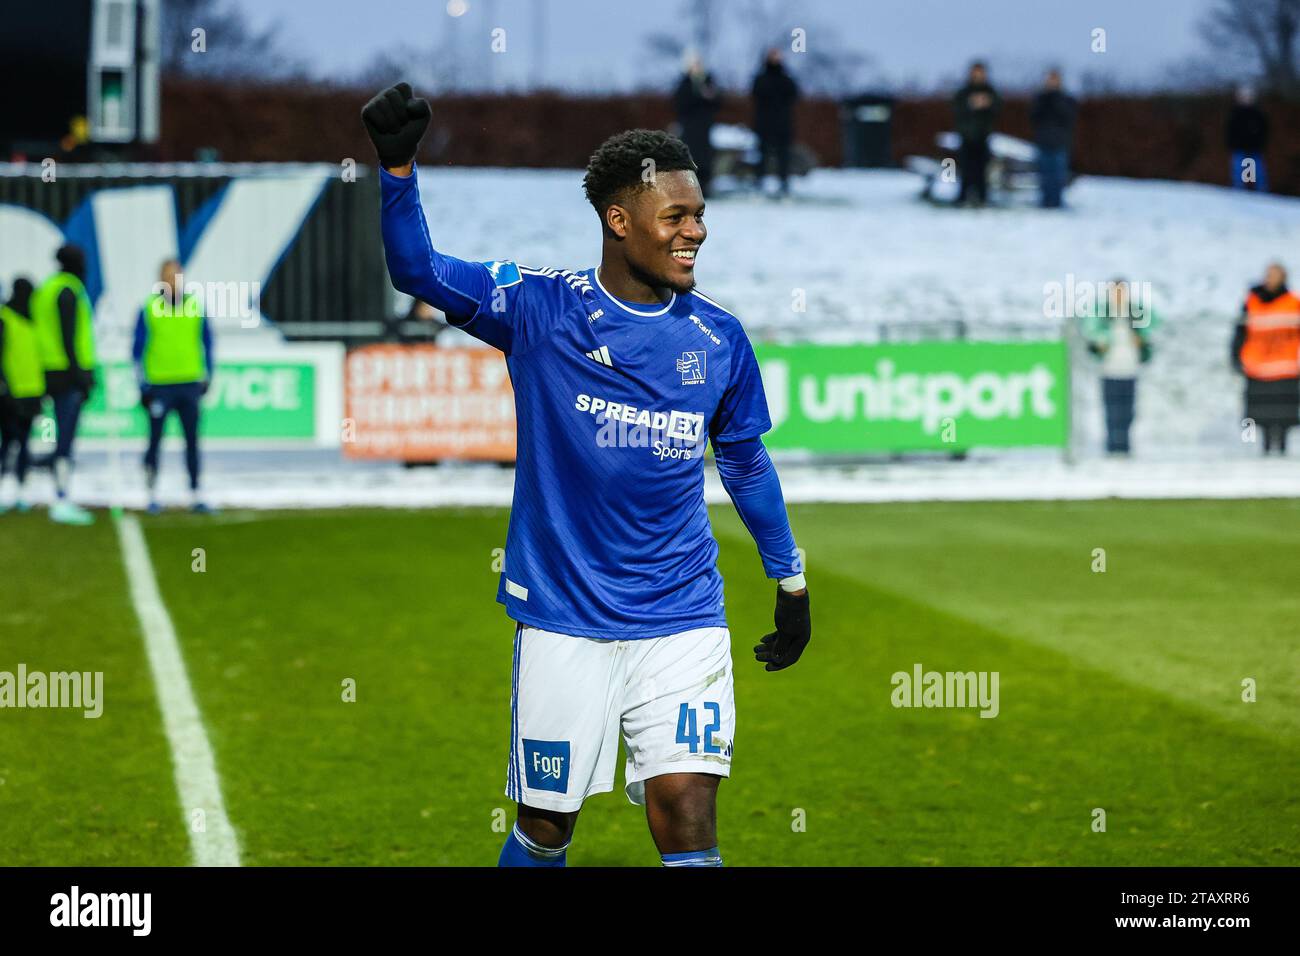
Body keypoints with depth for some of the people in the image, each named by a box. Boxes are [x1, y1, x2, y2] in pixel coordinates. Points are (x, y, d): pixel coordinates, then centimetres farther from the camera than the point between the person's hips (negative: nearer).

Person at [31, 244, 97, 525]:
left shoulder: (46, 289, 16)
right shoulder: (69, 291, -11)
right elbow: (68, 335, -18)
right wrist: (79, 374, -19)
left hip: (54, 372, 9)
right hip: (70, 372, -9)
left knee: (64, 437, 12)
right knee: (66, 439, -11)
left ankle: (61, 501, 14)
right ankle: (62, 503, -14)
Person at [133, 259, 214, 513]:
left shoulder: (195, 308, 3)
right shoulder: (148, 310, -3)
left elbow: (206, 343, 13)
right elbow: (137, 349, 1)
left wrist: (206, 376, 11)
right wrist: (142, 385, -1)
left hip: (189, 385, 2)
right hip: (159, 385, -2)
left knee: (192, 442, 4)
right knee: (155, 440, 3)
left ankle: (195, 495, 7)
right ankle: (153, 495, 11)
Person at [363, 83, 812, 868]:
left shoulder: (718, 338, 3)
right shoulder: (540, 310, -5)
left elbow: (746, 461, 17)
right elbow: (419, 270, -14)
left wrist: (792, 584, 23)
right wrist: (398, 164, -30)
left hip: (682, 624, 1)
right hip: (562, 620, -1)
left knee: (689, 824, -10)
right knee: (544, 827, 8)